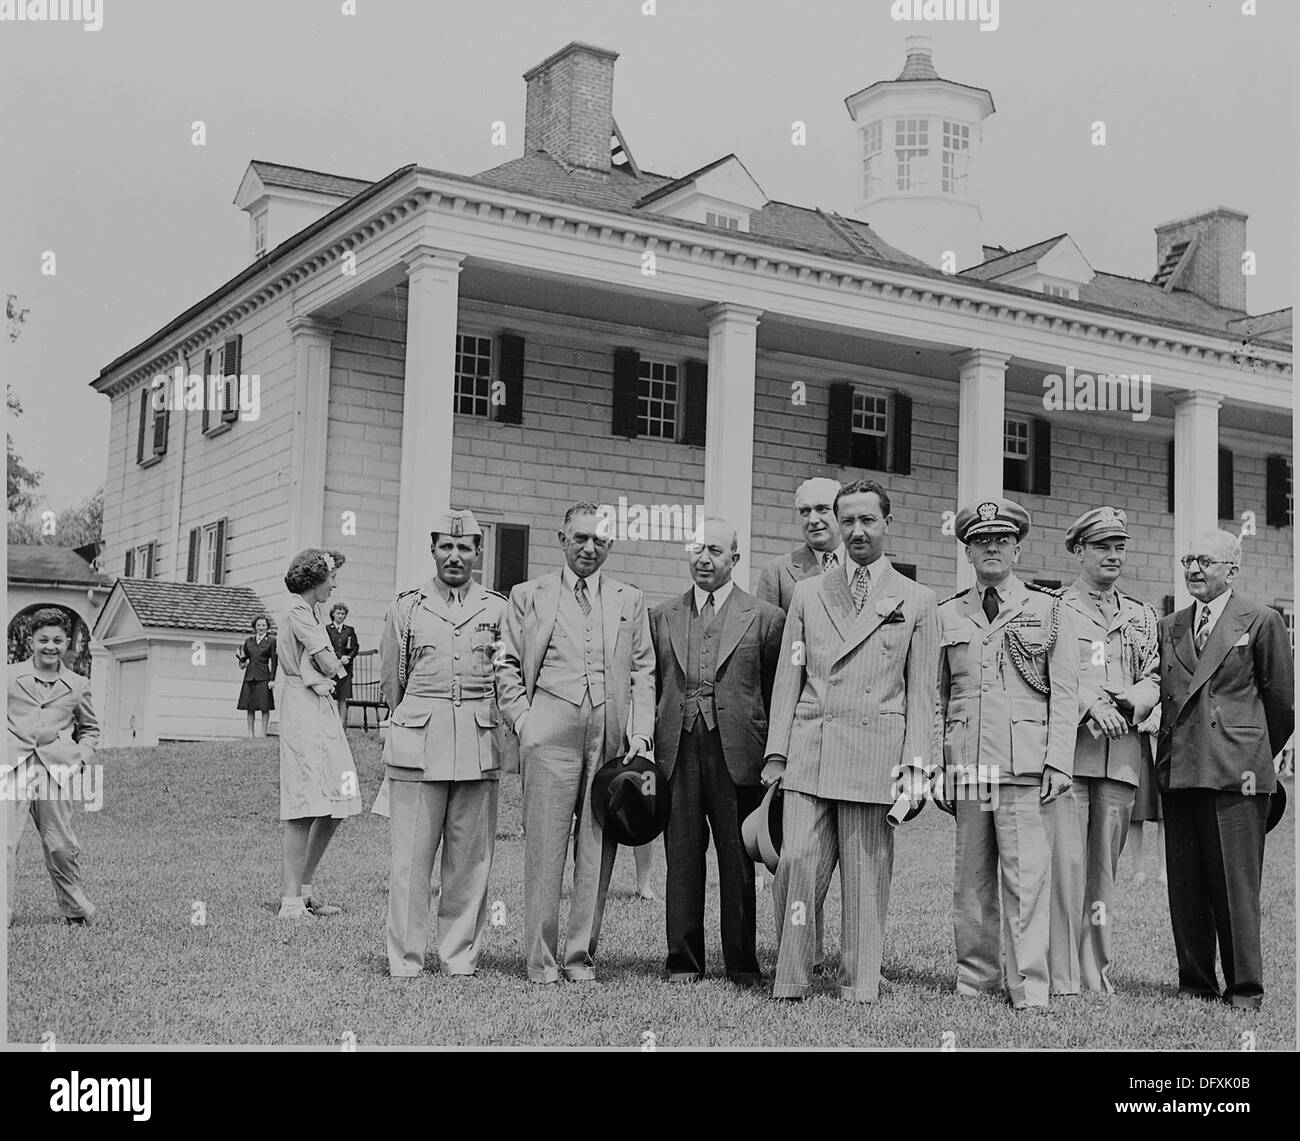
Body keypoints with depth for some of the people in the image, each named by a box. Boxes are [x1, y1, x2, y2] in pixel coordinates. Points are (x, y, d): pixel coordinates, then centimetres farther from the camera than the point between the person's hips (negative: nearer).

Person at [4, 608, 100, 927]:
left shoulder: (78, 685, 13)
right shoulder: (8, 676, 10)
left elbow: (89, 728, 25)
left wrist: (81, 756, 8)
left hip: (57, 771, 1)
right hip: (12, 769, -1)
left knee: (60, 845, 3)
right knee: (5, 840, -8)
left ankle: (75, 910, 20)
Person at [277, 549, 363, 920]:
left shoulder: (310, 614, 23)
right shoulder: (299, 614, -8)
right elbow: (331, 665, -11)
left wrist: (325, 674, 0)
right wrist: (332, 664, 9)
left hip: (323, 710, 10)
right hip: (304, 712, -10)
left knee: (334, 809, 9)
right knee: (306, 808, -10)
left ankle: (303, 886, 18)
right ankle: (291, 900, -7)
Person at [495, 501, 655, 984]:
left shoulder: (630, 601, 17)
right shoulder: (528, 596, 12)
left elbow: (643, 672, 13)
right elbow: (507, 667, 10)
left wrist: (640, 733, 2)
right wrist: (524, 721, -2)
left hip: (612, 738, 2)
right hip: (550, 737, -2)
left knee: (597, 849, 3)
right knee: (545, 848, -3)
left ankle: (581, 954, 12)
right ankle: (541, 957, 5)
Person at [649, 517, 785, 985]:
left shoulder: (765, 618, 4)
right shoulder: (662, 616, 13)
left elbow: (777, 696, 4)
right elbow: (651, 688, 15)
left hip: (737, 754, -2)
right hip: (677, 752, 2)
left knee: (738, 861, 3)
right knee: (682, 858, 6)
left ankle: (742, 962, 14)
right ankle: (683, 960, 15)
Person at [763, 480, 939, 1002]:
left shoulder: (917, 601, 8)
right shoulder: (808, 594, 14)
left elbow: (921, 694, 6)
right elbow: (788, 678, 12)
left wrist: (916, 763, -3)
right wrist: (776, 752, 4)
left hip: (875, 753, -1)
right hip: (809, 748, 2)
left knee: (866, 874, 2)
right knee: (798, 862, -5)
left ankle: (859, 987, 11)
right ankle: (790, 981, 4)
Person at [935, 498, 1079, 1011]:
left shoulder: (1048, 611, 8)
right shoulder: (947, 615, 13)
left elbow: (1064, 695, 4)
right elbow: (936, 698, 14)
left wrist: (1058, 762, -5)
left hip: (1027, 765, -2)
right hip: (966, 766, 2)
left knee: (1028, 879, -5)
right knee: (971, 880, 6)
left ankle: (1029, 991, -1)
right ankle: (975, 978, 16)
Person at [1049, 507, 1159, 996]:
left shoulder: (1142, 616, 21)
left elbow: (1155, 679, 14)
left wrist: (1130, 703, -8)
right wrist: (1090, 704, -17)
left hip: (1122, 753, 4)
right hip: (1066, 748, -4)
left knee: (1104, 865, 6)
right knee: (1066, 862, -10)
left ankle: (1097, 972, 12)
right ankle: (1060, 978, -8)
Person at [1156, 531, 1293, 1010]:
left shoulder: (1262, 621, 4)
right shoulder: (1168, 627, 17)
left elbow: (1282, 702, 7)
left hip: (1236, 773, -4)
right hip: (1178, 772, 5)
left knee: (1236, 885, -4)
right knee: (1185, 888, 6)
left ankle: (1245, 989, 5)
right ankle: (1195, 984, 15)